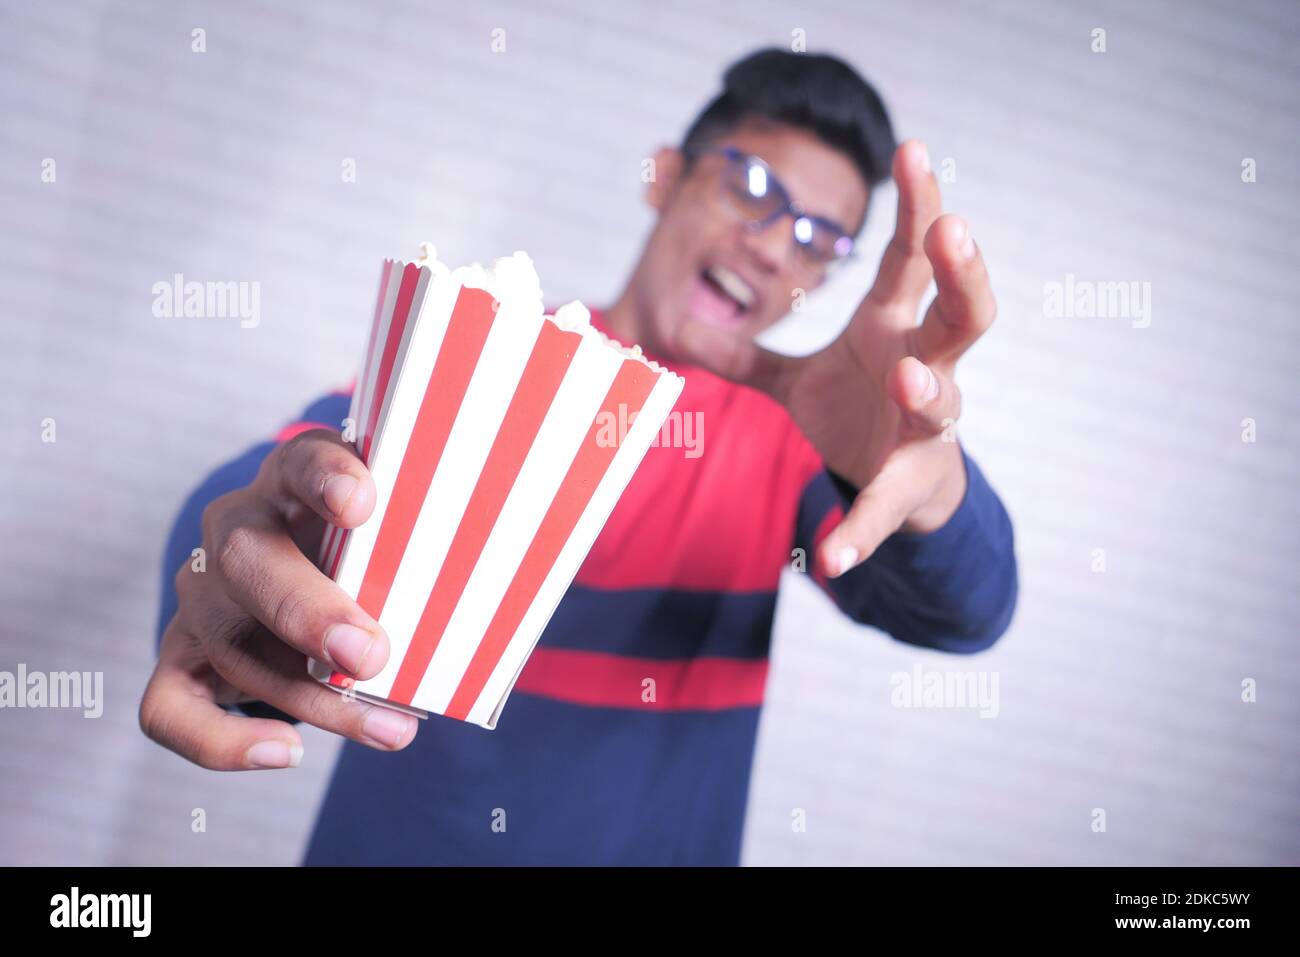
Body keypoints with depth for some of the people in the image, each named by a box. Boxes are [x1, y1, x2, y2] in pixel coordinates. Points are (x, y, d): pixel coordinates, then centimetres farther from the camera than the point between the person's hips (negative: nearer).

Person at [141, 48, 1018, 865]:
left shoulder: (795, 426, -2)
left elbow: (965, 613, -17)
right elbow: (283, 480, -23)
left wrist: (925, 479, -39)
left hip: (667, 843, 2)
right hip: (397, 840, -1)